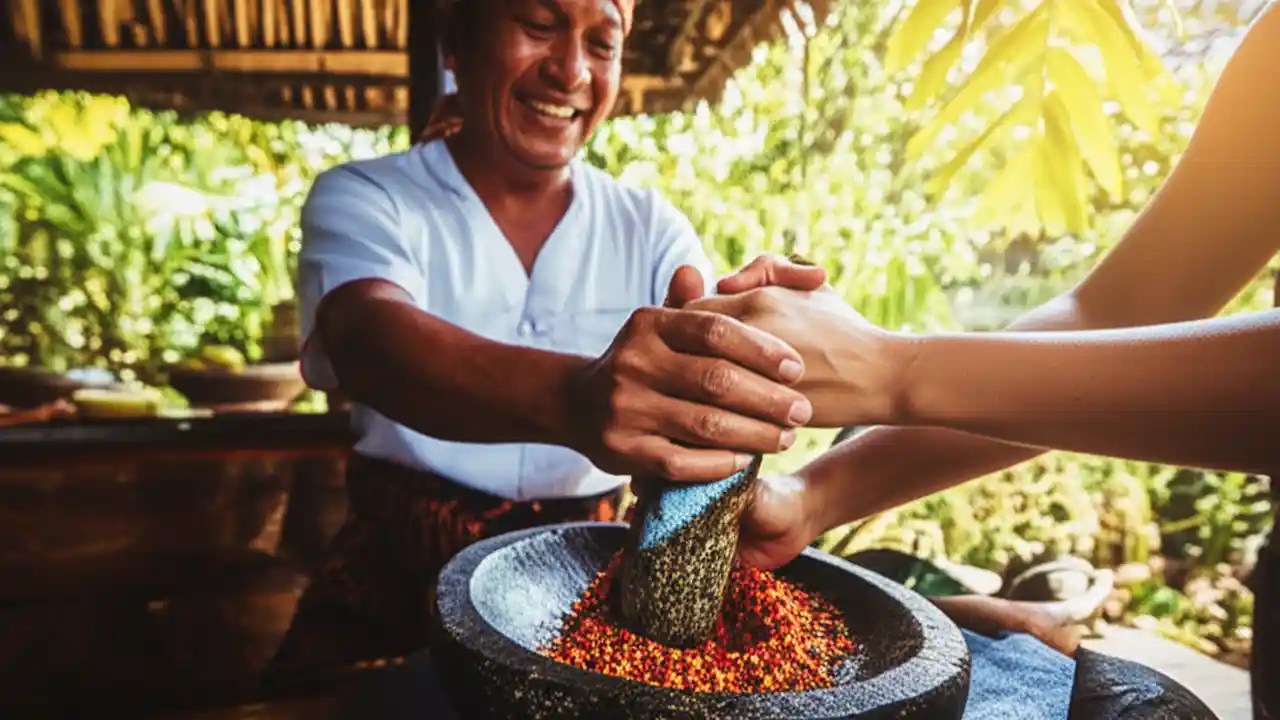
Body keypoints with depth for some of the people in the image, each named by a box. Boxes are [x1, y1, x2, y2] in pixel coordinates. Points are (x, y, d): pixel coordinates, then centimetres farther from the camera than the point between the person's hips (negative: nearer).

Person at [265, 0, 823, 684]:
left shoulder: (649, 225, 4)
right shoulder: (361, 199, -5)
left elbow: (706, 354, -11)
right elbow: (372, 340, -26)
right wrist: (569, 398, -46)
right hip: (403, 570, -1)